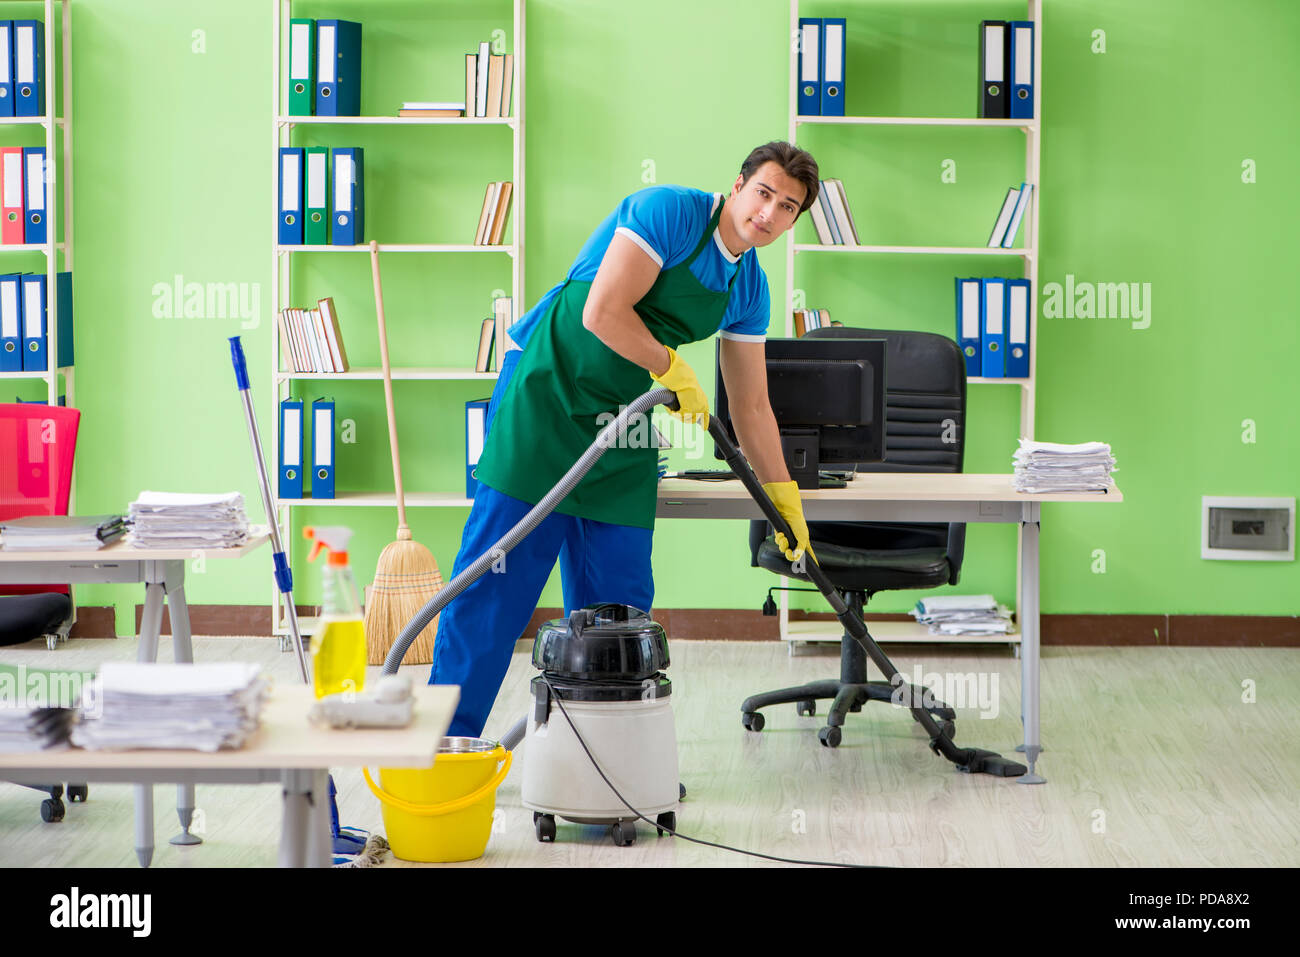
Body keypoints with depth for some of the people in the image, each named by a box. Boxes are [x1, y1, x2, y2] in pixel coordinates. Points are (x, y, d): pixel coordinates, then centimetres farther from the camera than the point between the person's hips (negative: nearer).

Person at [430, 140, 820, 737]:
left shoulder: (749, 288, 9)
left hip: (623, 420, 7)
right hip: (548, 391, -7)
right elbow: (603, 314, -22)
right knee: (499, 571, -8)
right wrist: (674, 370, -10)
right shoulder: (668, 212, -14)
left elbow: (750, 406, 16)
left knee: (619, 594, 3)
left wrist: (783, 497, 17)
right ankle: (449, 735, -3)